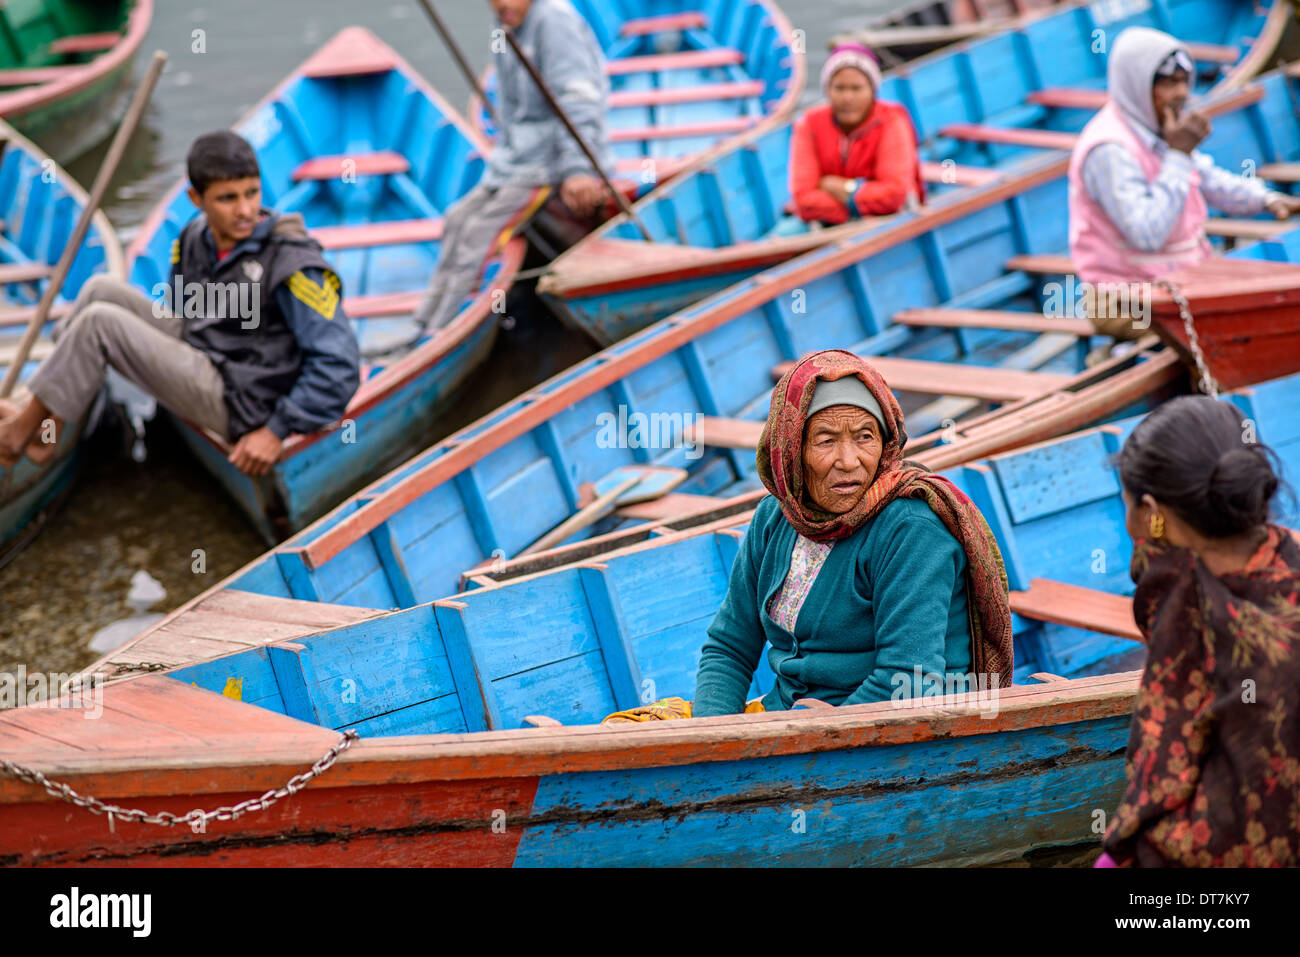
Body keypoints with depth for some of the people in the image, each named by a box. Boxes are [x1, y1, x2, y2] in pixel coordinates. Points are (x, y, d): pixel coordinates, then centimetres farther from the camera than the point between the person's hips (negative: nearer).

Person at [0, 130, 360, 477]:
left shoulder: (294, 264, -23)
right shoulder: (195, 237, 1)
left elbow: (339, 363, -25)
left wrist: (276, 431, -22)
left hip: (235, 403, -8)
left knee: (99, 322, -15)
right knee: (102, 290, 0)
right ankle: (44, 434, -1)